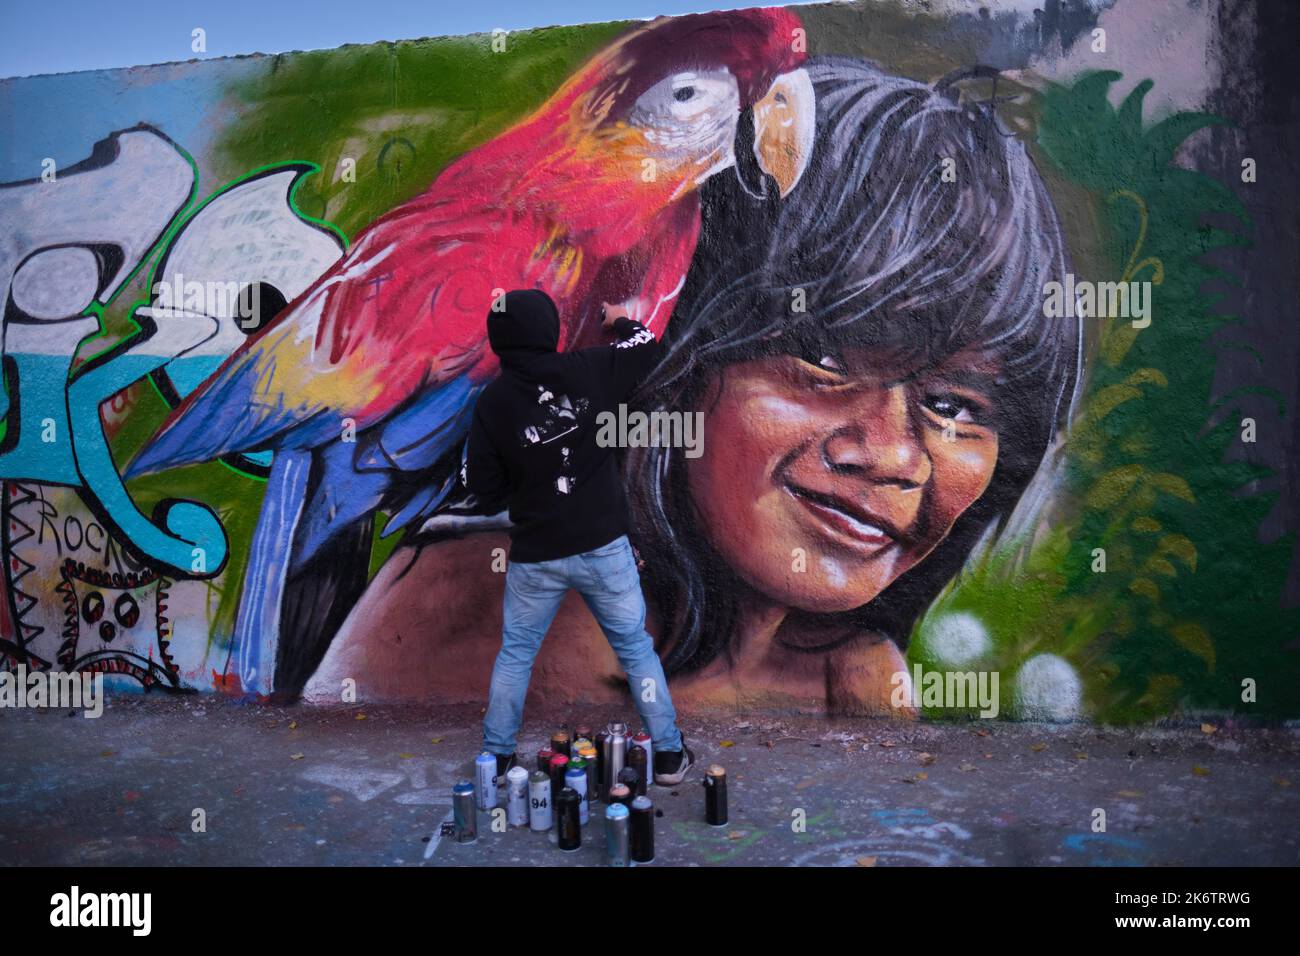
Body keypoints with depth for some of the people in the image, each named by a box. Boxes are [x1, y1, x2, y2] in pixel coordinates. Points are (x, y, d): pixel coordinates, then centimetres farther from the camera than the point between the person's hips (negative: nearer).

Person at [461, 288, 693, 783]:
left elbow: (481, 486, -2)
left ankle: (496, 757, 27)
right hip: (604, 547, 0)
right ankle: (669, 753, 21)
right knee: (636, 647, 13)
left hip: (535, 556, 0)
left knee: (515, 655, 18)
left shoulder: (492, 402, -7)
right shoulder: (586, 370, -7)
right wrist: (620, 320, 32)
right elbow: (645, 345, 11)